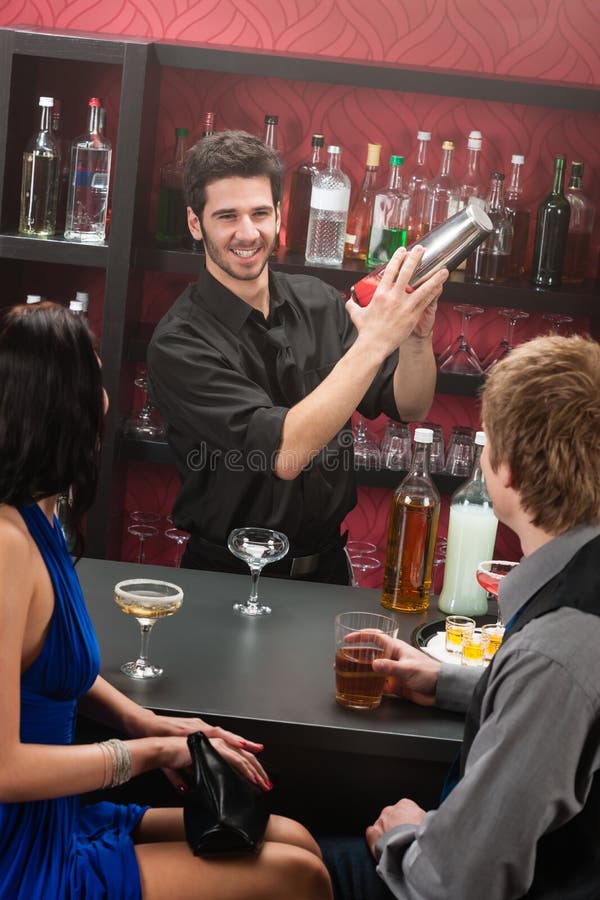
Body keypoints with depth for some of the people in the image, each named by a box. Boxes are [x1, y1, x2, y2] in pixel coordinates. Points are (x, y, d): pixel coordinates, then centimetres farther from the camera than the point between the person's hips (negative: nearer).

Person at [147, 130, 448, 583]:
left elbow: (410, 408, 2)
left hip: (327, 562, 3)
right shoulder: (179, 343, -15)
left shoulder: (318, 302, 1)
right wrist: (373, 341, -28)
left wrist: (416, 336, -18)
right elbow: (282, 453, -25)